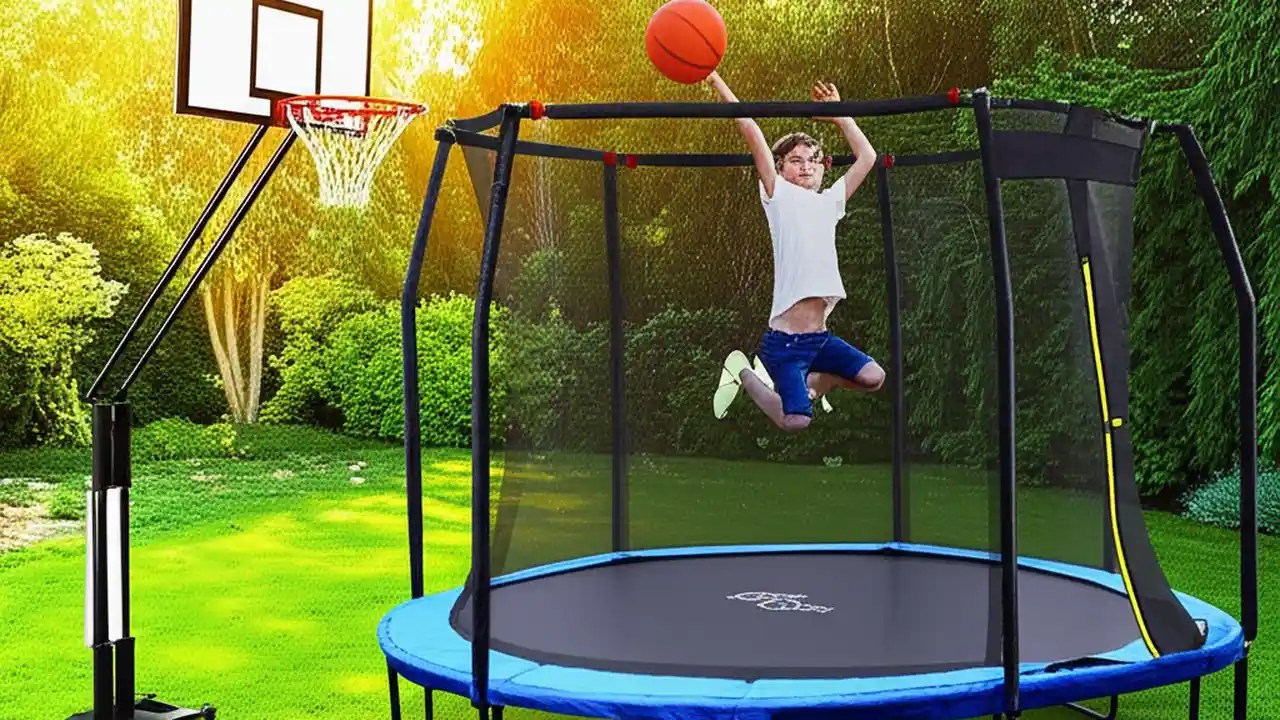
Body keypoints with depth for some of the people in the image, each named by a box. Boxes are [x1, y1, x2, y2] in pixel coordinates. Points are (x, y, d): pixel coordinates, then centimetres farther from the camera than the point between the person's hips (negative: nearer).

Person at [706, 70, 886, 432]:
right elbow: (752, 131, -7)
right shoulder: (779, 196, 0)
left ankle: (812, 384, 20)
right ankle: (743, 373, 15)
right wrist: (717, 82, -10)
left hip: (820, 335, 6)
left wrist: (838, 114, 23)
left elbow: (867, 157, 20)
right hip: (785, 338, -6)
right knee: (795, 421, -13)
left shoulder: (828, 201, 15)